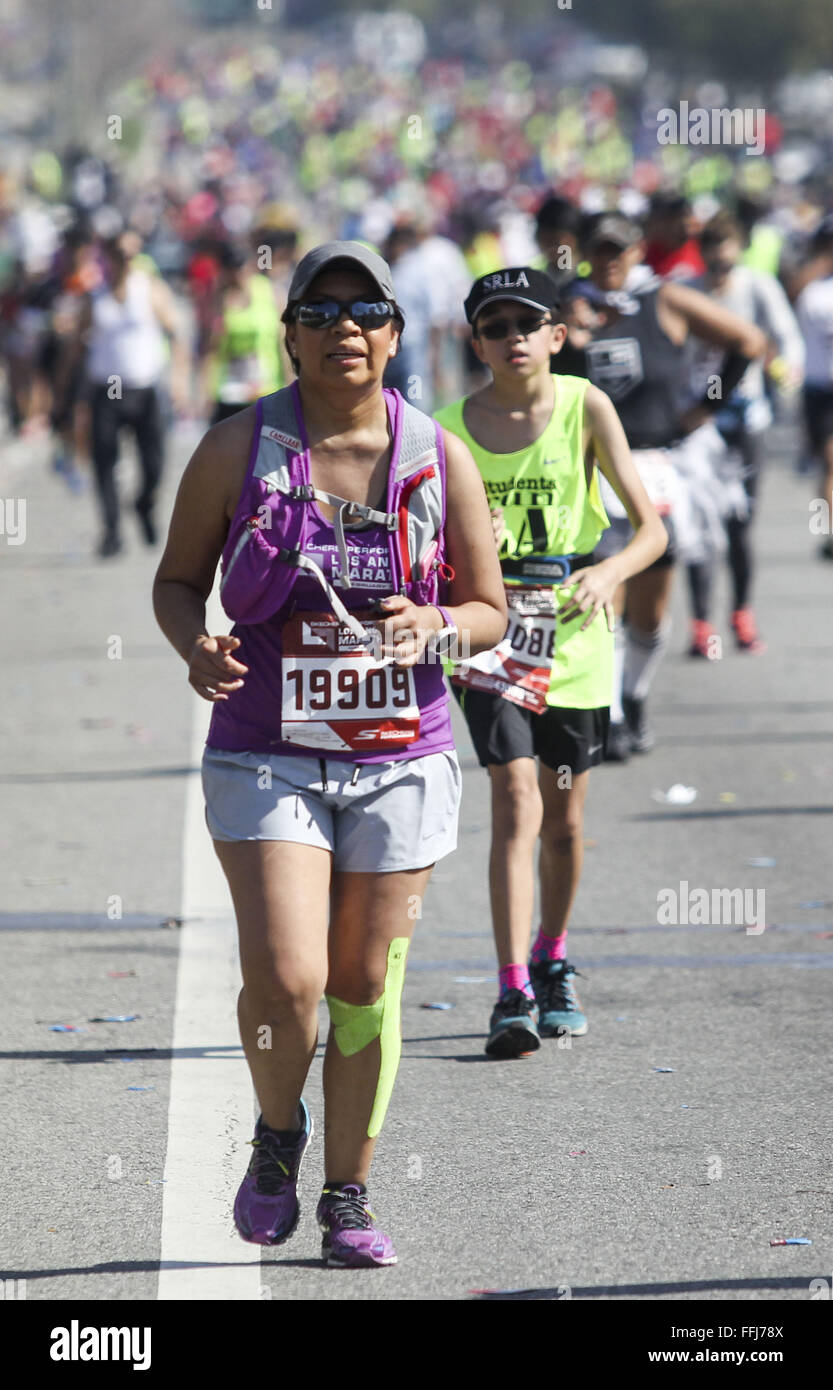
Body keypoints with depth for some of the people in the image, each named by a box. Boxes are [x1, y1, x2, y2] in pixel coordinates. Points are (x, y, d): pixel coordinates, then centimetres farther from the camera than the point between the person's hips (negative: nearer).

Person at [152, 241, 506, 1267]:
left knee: (365, 985, 7)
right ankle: (278, 1132, 17)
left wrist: (434, 625, -15)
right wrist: (196, 646, -16)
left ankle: (348, 1198, 23)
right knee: (286, 980, -14)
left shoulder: (440, 459, 0)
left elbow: (488, 612, 7)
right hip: (266, 757, -2)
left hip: (400, 758, 2)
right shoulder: (238, 448, -4)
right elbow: (177, 581, 6)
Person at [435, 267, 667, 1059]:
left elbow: (651, 527, -6)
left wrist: (610, 573, -25)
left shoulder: (585, 408, -5)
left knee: (564, 820, 12)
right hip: (490, 633, -1)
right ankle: (514, 996, -17)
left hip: (573, 634, 1)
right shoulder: (450, 428, -4)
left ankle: (551, 963, 36)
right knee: (517, 806, -16)